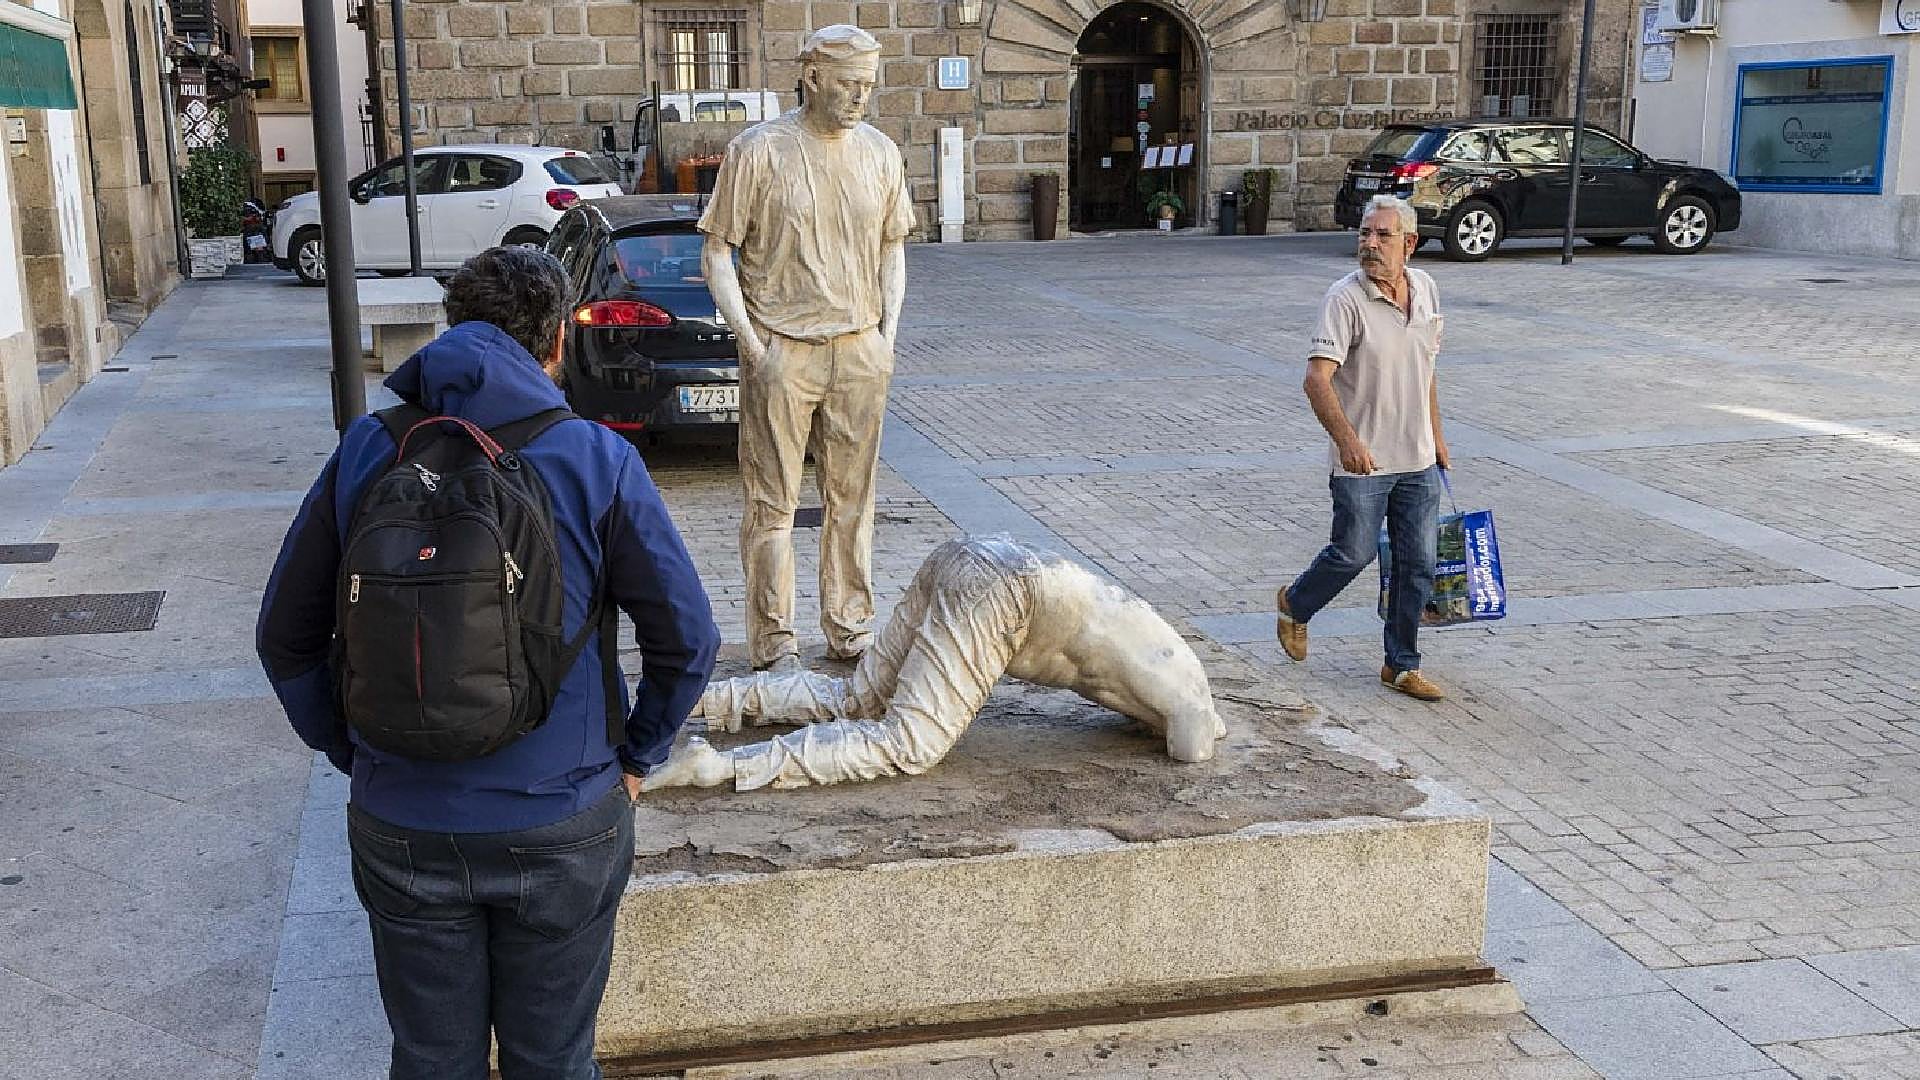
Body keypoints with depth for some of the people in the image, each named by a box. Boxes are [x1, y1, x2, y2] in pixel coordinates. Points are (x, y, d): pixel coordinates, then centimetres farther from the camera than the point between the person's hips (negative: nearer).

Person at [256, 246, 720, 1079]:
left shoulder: (365, 454, -5)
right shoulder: (596, 460, -11)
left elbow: (285, 638, 2)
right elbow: (688, 639, -10)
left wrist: (351, 754, 12)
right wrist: (634, 759, 4)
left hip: (401, 827, 2)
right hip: (562, 825, -2)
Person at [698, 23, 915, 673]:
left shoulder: (880, 154, 9)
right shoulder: (758, 150, -6)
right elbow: (718, 253, -4)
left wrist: (888, 333, 8)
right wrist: (752, 344, -10)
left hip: (860, 352, 4)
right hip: (782, 351, -4)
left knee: (852, 498, 11)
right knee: (772, 502, 1)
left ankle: (850, 629, 22)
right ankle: (774, 644, 9)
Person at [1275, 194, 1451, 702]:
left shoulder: (1426, 289, 5)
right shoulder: (1345, 298, -15)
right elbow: (1317, 379, -24)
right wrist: (1347, 440, -37)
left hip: (1418, 460, 6)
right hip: (1362, 460, -5)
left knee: (1417, 564, 7)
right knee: (1354, 553, 4)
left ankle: (1402, 666, 20)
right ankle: (1295, 604, 34)